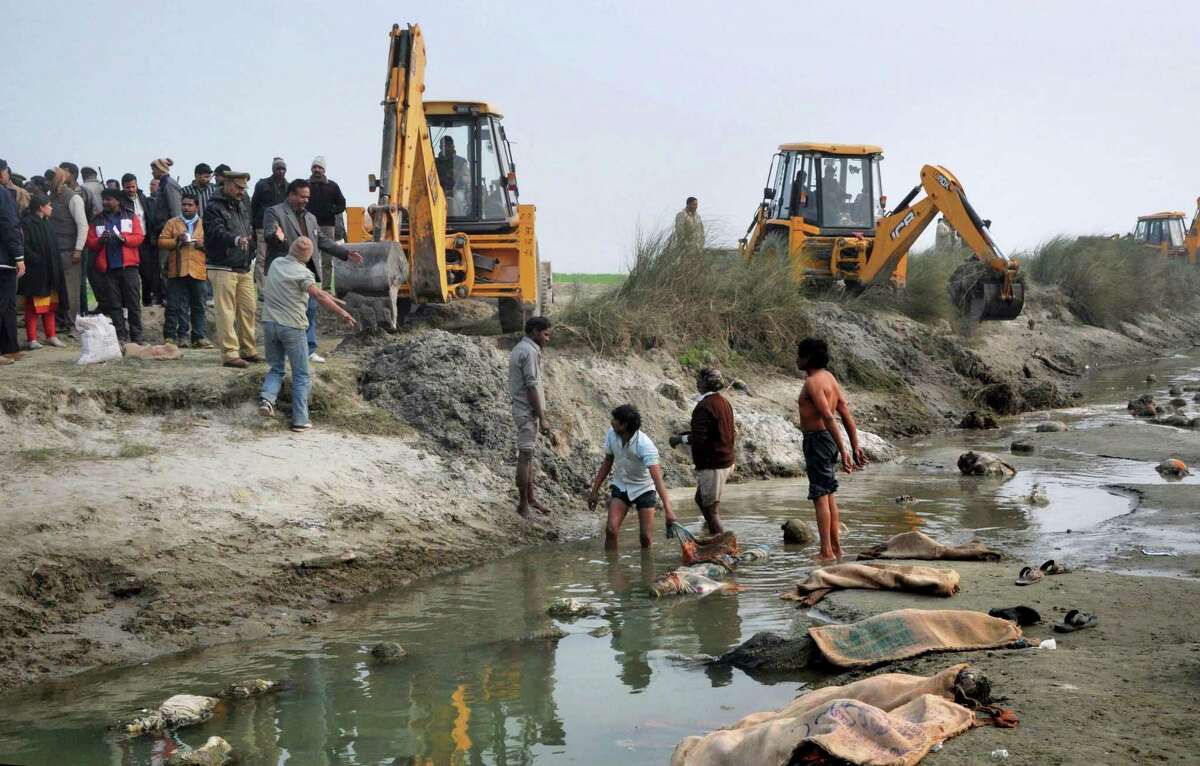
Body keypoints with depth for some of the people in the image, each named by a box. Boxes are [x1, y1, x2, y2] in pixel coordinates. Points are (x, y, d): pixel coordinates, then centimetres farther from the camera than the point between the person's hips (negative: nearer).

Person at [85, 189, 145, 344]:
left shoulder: (131, 217, 8)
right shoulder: (97, 221, 14)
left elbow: (139, 237, -2)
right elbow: (90, 243, 8)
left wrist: (124, 238, -19)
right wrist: (100, 241, -13)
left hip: (128, 266, -2)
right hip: (108, 268, 2)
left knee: (133, 303, -1)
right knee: (114, 304, 2)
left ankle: (136, 336, 3)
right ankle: (121, 336, 6)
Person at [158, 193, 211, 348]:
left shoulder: (204, 225, 14)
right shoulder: (172, 223, 12)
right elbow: (161, 242, 5)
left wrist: (204, 244, -8)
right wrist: (176, 240, -10)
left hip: (198, 271, 1)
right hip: (177, 271, -1)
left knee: (198, 306, 3)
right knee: (174, 306, 0)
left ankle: (199, 337, 7)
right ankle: (170, 337, 3)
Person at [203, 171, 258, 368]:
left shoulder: (242, 204, 17)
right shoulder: (214, 208, -9)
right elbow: (217, 233, -25)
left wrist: (251, 257, 20)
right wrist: (236, 239, -42)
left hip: (244, 268, 8)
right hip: (223, 268, -8)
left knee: (249, 309, 10)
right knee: (226, 312, -8)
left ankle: (248, 350, 20)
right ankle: (229, 354, -7)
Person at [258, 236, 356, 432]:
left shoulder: (276, 264, 8)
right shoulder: (302, 273, -12)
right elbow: (319, 296, -23)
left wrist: (325, 294, 20)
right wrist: (343, 314, -24)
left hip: (269, 322, 5)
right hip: (292, 326, -5)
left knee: (276, 369, 18)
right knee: (301, 375, 6)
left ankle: (267, 397, -10)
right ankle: (300, 421, 3)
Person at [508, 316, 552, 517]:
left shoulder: (519, 349, 14)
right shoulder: (530, 352, -17)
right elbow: (531, 387, -21)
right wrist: (542, 418, -19)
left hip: (521, 408, 10)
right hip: (528, 411, -10)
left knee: (528, 455, 15)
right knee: (525, 456, -5)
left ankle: (530, 499, 23)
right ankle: (523, 504, 0)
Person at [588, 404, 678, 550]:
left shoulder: (645, 445, -31)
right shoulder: (611, 434, -14)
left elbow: (658, 479, -38)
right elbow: (607, 462, 4)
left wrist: (668, 510, -47)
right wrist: (595, 490, 3)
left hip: (644, 489, -4)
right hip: (621, 487, 4)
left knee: (645, 536, -7)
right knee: (611, 529, -13)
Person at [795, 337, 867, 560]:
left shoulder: (812, 382, -16)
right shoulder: (830, 378, 14)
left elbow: (828, 417, -24)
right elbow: (846, 415, 13)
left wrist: (843, 451, -28)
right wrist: (855, 448, 14)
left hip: (817, 439, -10)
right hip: (828, 440, 10)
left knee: (820, 496, -7)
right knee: (829, 494, 15)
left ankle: (826, 552, -7)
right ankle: (835, 548, 20)